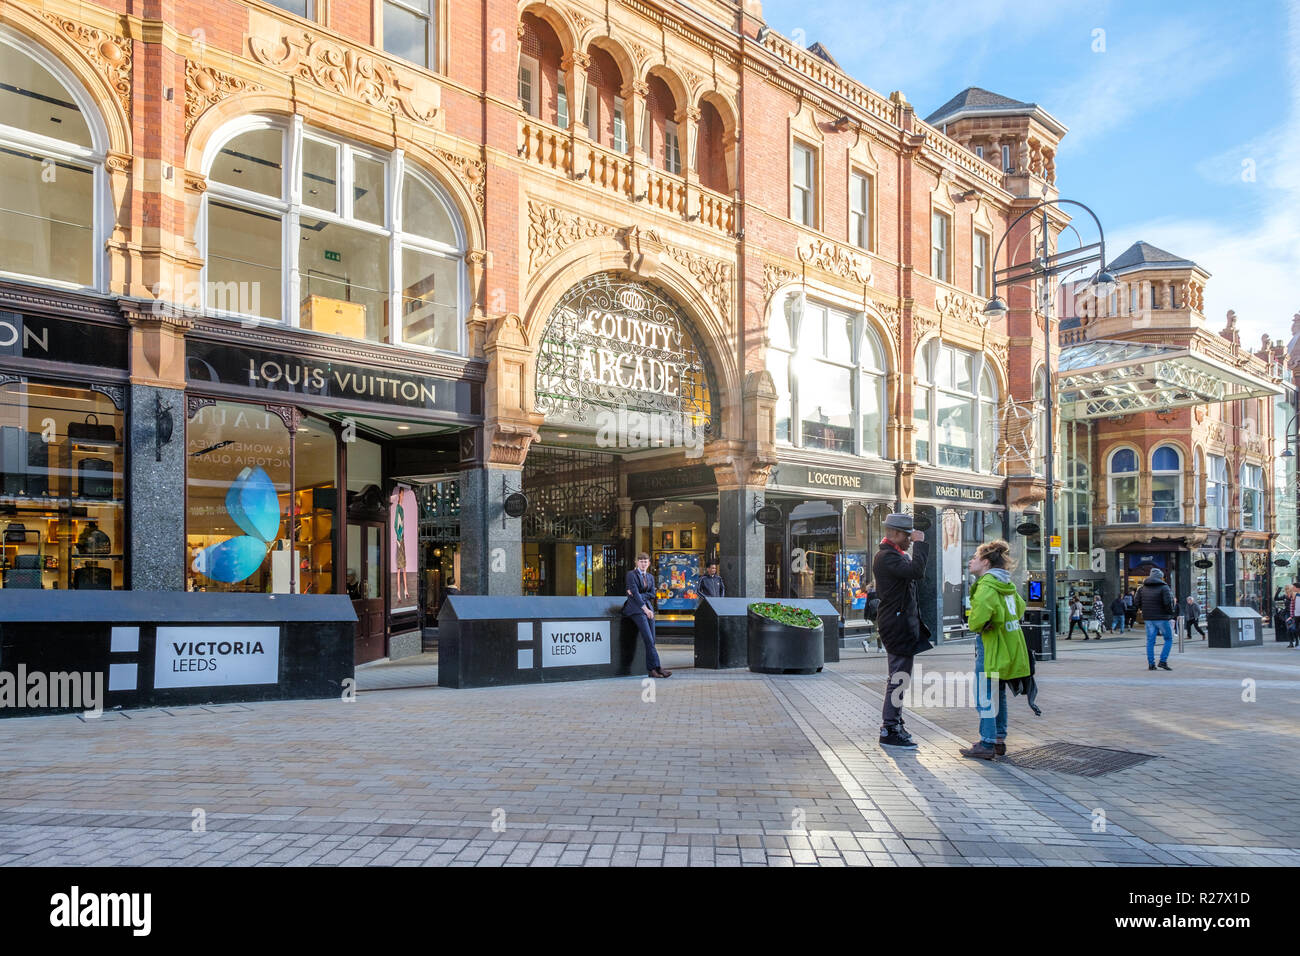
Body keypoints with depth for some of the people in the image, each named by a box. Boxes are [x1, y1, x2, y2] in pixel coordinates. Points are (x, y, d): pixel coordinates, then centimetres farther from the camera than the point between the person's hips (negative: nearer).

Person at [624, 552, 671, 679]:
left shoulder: (650, 577, 18)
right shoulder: (631, 575, 0)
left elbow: (652, 594, 10)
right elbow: (635, 594, -8)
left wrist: (638, 595, -6)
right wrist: (645, 609, -13)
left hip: (648, 607, 6)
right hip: (636, 609, -6)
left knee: (651, 640, -1)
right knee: (649, 640, -15)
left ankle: (651, 669, 1)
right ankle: (657, 668, -16)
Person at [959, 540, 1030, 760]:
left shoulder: (987, 585, -17)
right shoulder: (1006, 584, 12)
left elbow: (978, 617, -31)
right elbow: (1020, 607, 29)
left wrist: (973, 626, -10)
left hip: (991, 645, -10)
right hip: (1008, 648, 10)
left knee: (984, 696, -4)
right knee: (998, 694, 17)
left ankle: (987, 744, -3)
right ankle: (999, 739, 24)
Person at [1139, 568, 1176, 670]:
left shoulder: (1144, 588, 8)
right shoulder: (1164, 587, -10)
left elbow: (1138, 603, 8)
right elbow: (1168, 603, -18)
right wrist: (1172, 610, 0)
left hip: (1148, 618, 5)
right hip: (1162, 618, -5)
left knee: (1150, 641, 9)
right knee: (1169, 639, 9)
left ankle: (1150, 664, 7)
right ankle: (1163, 661, 0)